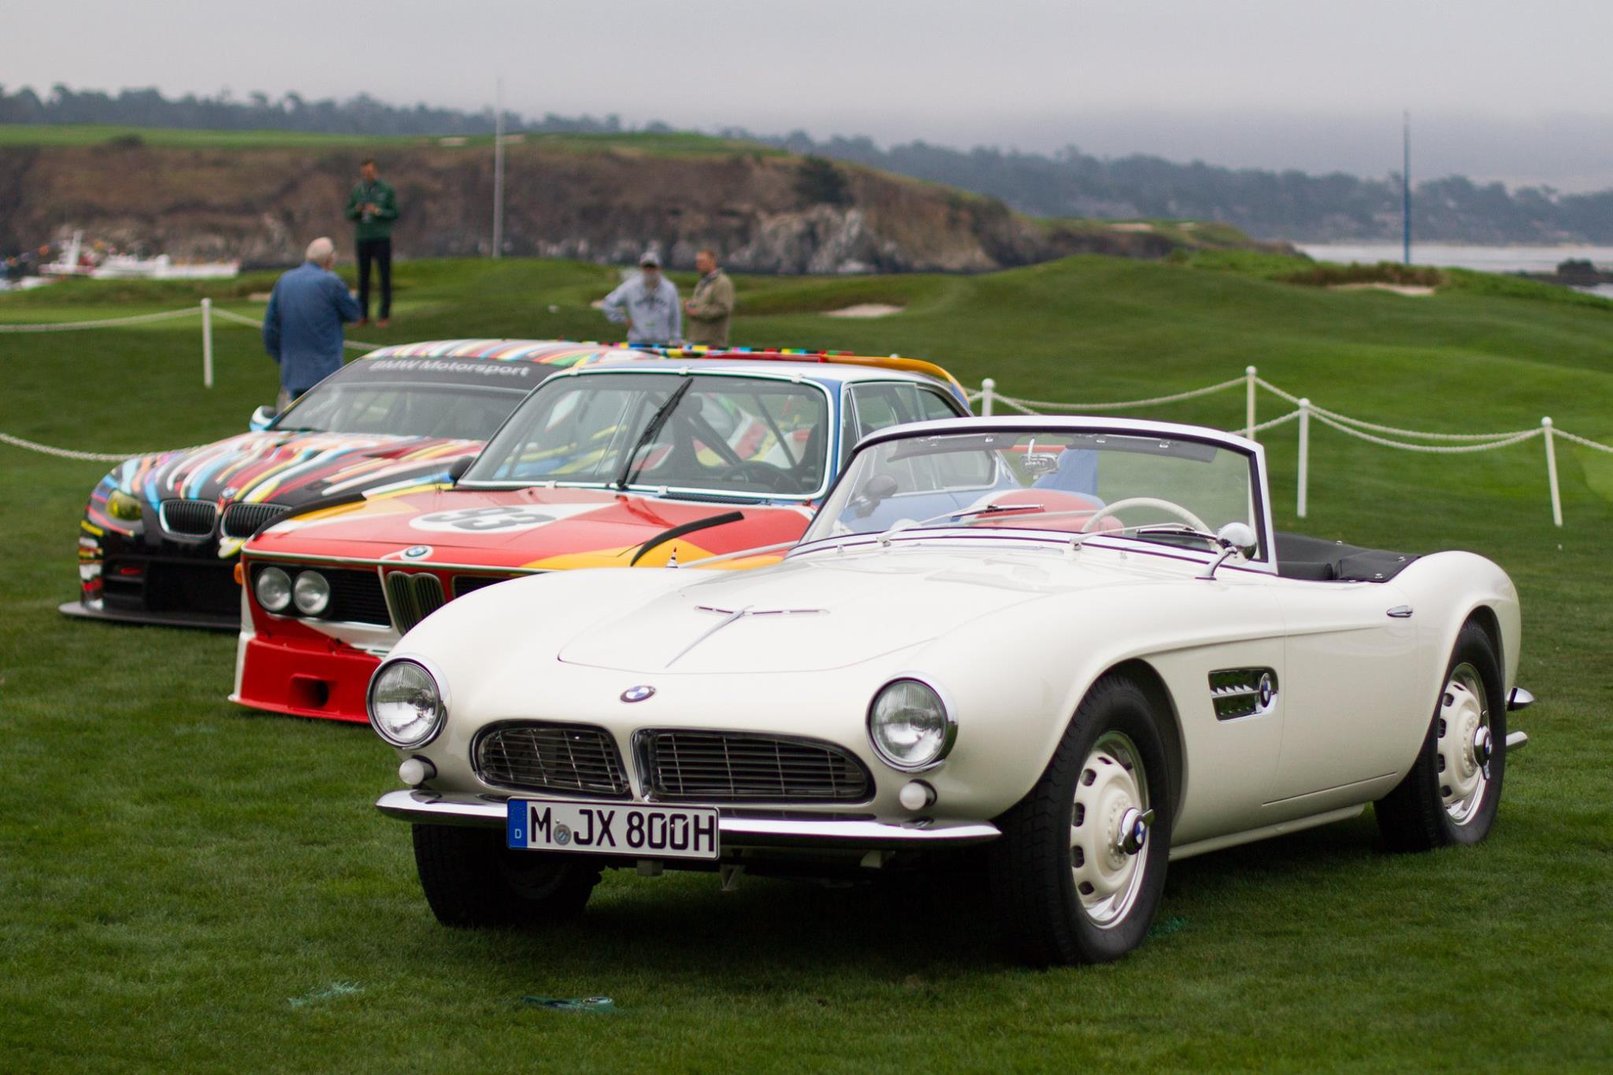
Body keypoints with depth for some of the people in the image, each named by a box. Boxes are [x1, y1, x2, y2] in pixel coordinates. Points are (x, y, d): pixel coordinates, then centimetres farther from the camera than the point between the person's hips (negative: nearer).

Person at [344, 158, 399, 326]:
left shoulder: (387, 189, -2)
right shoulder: (357, 190, 5)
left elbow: (394, 213, -2)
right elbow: (349, 214, 8)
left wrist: (378, 211, -18)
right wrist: (357, 210, -14)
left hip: (382, 238, -3)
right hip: (362, 237, 3)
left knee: (384, 277, -1)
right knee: (363, 278, 6)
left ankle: (384, 315, 4)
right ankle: (363, 315, 13)